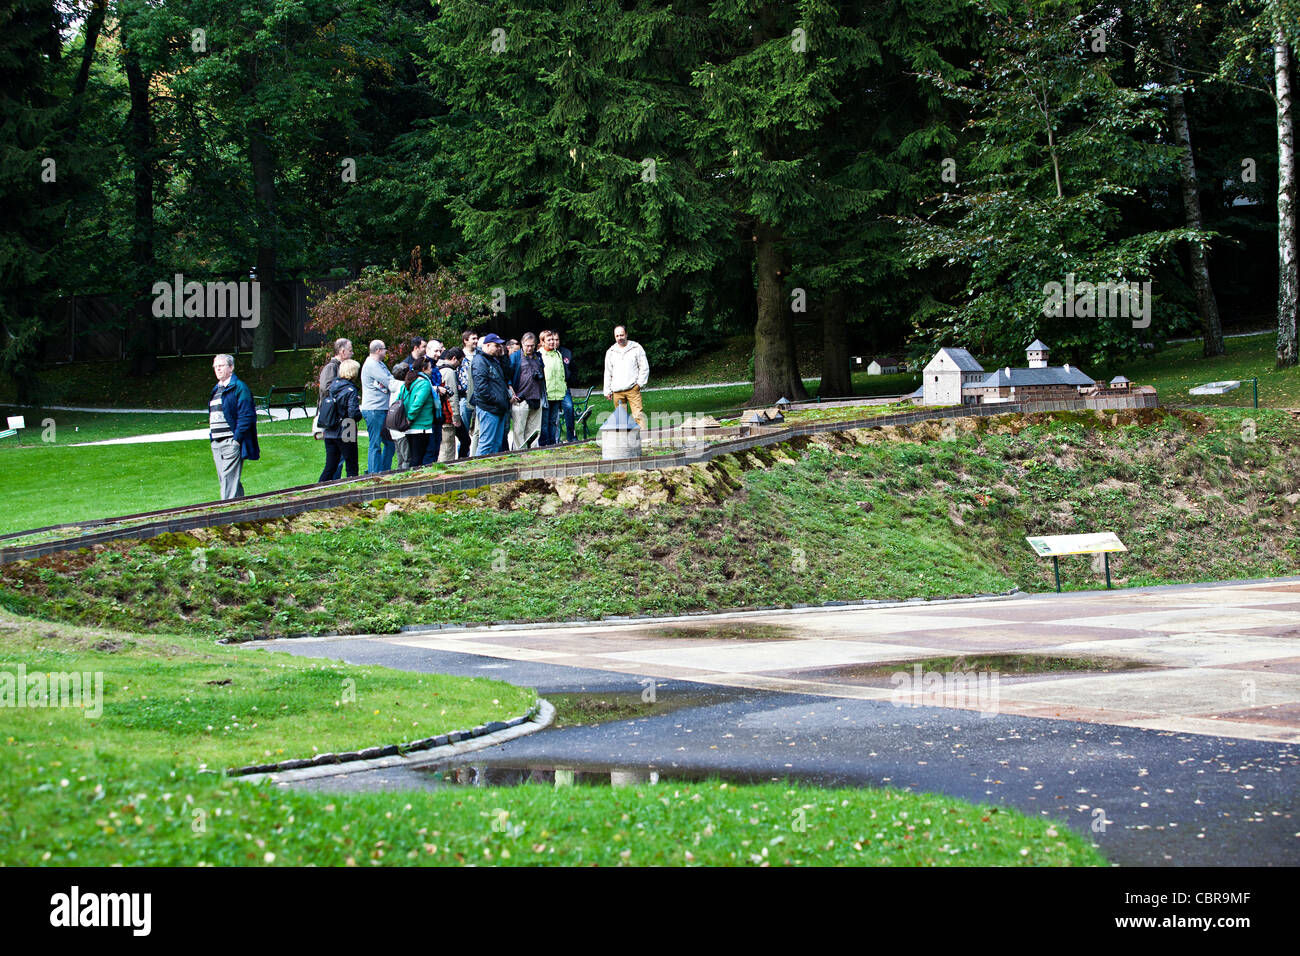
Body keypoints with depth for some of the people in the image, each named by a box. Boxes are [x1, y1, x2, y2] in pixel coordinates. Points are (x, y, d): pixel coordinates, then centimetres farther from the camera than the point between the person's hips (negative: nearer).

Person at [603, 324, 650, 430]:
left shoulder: (636, 348, 5)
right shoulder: (610, 352, 15)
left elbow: (644, 368, 6)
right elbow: (608, 373, 19)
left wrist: (640, 383, -5)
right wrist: (607, 391, 15)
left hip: (633, 389, -4)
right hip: (617, 391, 4)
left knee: (638, 413, -14)